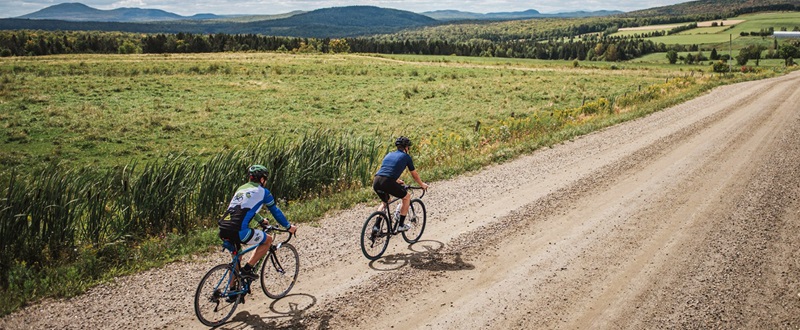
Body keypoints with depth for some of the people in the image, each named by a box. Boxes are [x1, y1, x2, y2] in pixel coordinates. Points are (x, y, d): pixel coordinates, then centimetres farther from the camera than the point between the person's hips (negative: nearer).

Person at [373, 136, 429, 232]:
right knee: (407, 197, 18)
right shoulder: (406, 157, 12)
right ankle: (401, 225, 18)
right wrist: (422, 184, 40)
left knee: (385, 202, 31)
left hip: (376, 182, 6)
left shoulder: (389, 154, 27)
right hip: (387, 182, -6)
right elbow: (414, 174, 23)